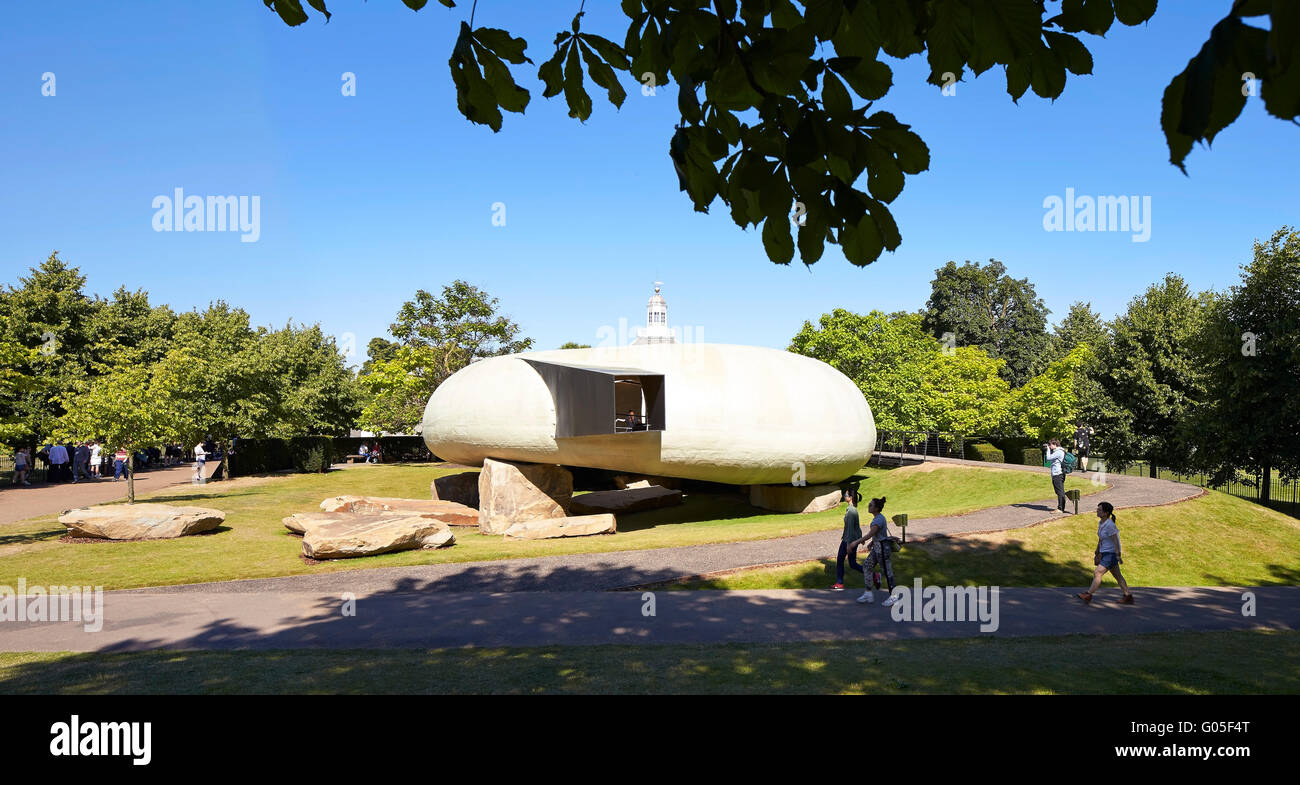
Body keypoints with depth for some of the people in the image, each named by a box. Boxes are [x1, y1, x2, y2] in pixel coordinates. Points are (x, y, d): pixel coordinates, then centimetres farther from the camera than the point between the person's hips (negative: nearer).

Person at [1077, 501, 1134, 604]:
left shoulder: (1110, 525, -22)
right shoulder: (1101, 523, 6)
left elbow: (1115, 541, -23)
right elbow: (1100, 539, 17)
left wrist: (1118, 556, -24)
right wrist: (1097, 552, 23)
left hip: (1111, 554, -10)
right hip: (1105, 553, 10)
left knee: (1097, 572, -9)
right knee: (1117, 576, 17)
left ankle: (1088, 595, -4)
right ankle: (1128, 597, 26)